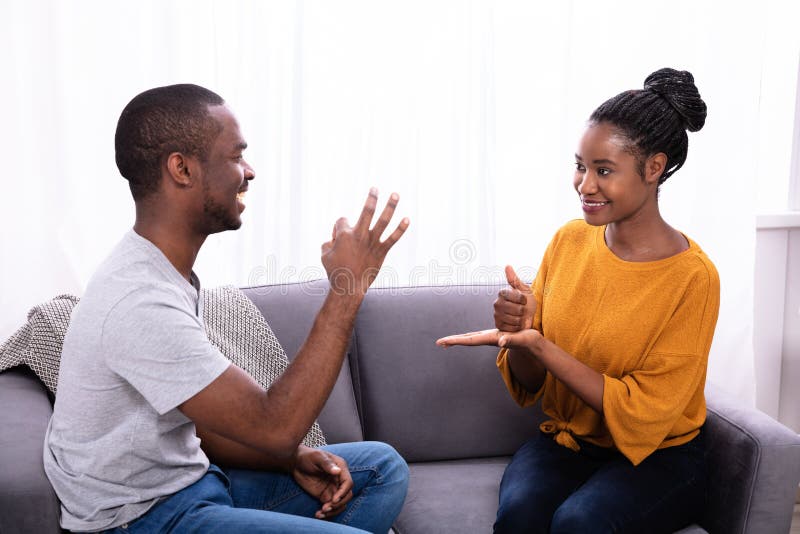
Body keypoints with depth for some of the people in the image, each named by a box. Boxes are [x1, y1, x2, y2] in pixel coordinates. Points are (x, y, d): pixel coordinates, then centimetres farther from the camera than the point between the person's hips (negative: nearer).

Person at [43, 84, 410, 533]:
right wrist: (347, 291, -23)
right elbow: (274, 425, -26)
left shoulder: (169, 273, 6)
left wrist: (295, 459, -4)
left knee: (382, 467, 9)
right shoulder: (140, 303, -26)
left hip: (192, 477, 10)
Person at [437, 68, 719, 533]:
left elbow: (642, 414, -16)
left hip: (657, 455, -3)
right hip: (564, 440, 3)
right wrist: (517, 332, -18)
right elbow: (529, 384, 4)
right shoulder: (569, 240, 0)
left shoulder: (692, 277, -14)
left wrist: (538, 344, -23)